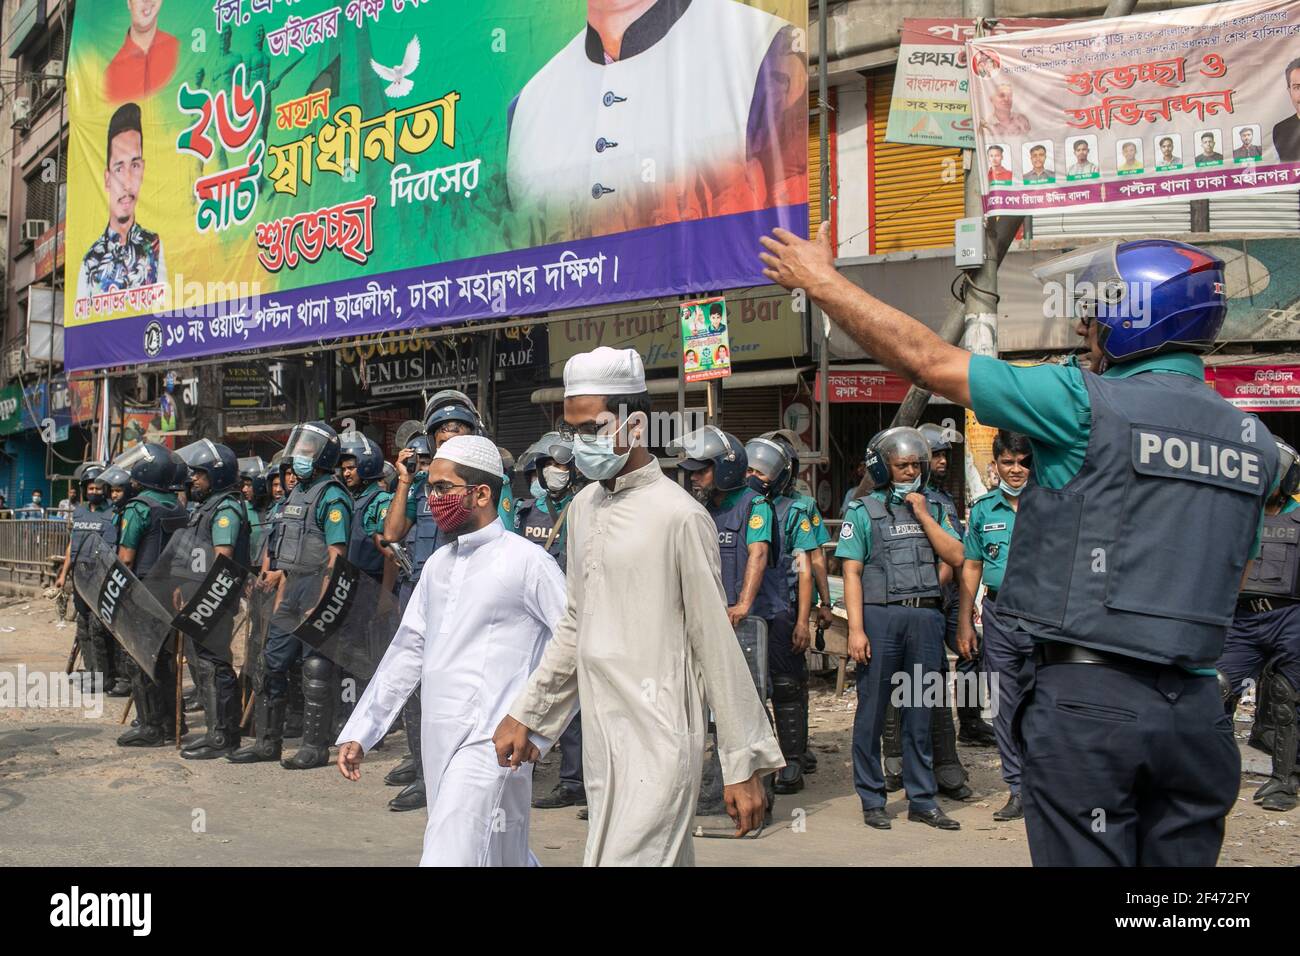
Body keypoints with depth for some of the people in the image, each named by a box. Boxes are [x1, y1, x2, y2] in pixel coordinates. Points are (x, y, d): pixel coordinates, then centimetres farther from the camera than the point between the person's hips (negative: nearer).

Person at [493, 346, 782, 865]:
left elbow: (717, 645, -9)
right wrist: (524, 714, 17)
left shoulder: (678, 515, -11)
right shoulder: (583, 507, 10)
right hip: (600, 734, 7)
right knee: (668, 855, 14)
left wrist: (744, 764, -7)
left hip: (658, 739, -6)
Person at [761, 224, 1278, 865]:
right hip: (1196, 709, 6)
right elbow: (1229, 577, 18)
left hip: (1087, 698, -6)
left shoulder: (1089, 406, -10)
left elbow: (926, 359, -6)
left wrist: (822, 282, 5)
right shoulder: (1255, 442, 9)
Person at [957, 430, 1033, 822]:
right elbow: (971, 567, 13)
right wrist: (965, 623, 10)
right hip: (998, 615, 4)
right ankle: (1019, 789, 19)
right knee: (1005, 708, 8)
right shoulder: (983, 509, 10)